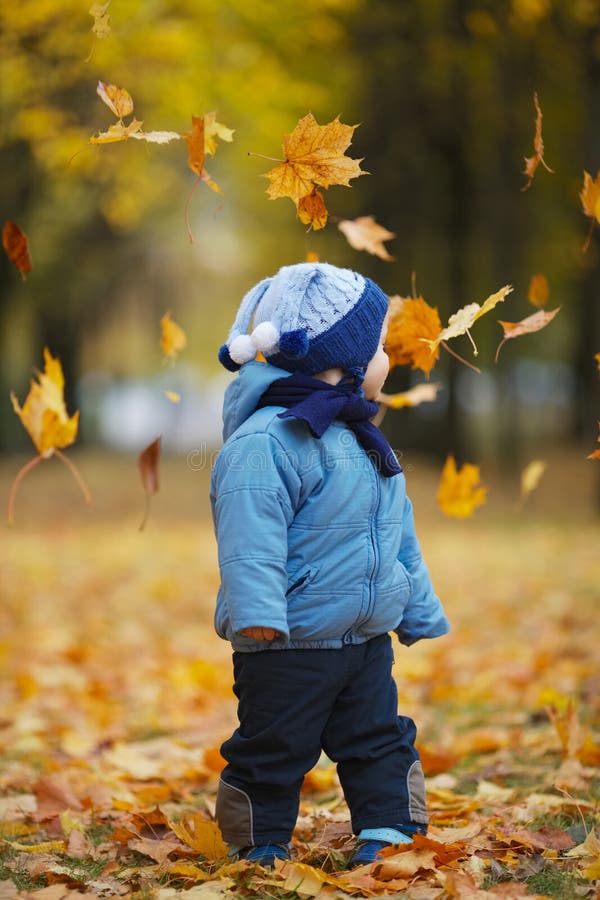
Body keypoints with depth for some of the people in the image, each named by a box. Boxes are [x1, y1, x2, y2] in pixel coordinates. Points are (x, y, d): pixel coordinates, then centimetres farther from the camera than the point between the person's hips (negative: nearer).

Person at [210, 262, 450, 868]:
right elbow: (251, 533, -27)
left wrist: (419, 613, 22)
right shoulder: (266, 439, -18)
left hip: (367, 640, 8)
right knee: (273, 754, 4)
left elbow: (398, 540, 21)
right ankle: (259, 851, 18)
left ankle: (389, 839, 24)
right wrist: (255, 610, -35)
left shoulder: (361, 439, 13)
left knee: (381, 742, 13)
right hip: (288, 647, -8)